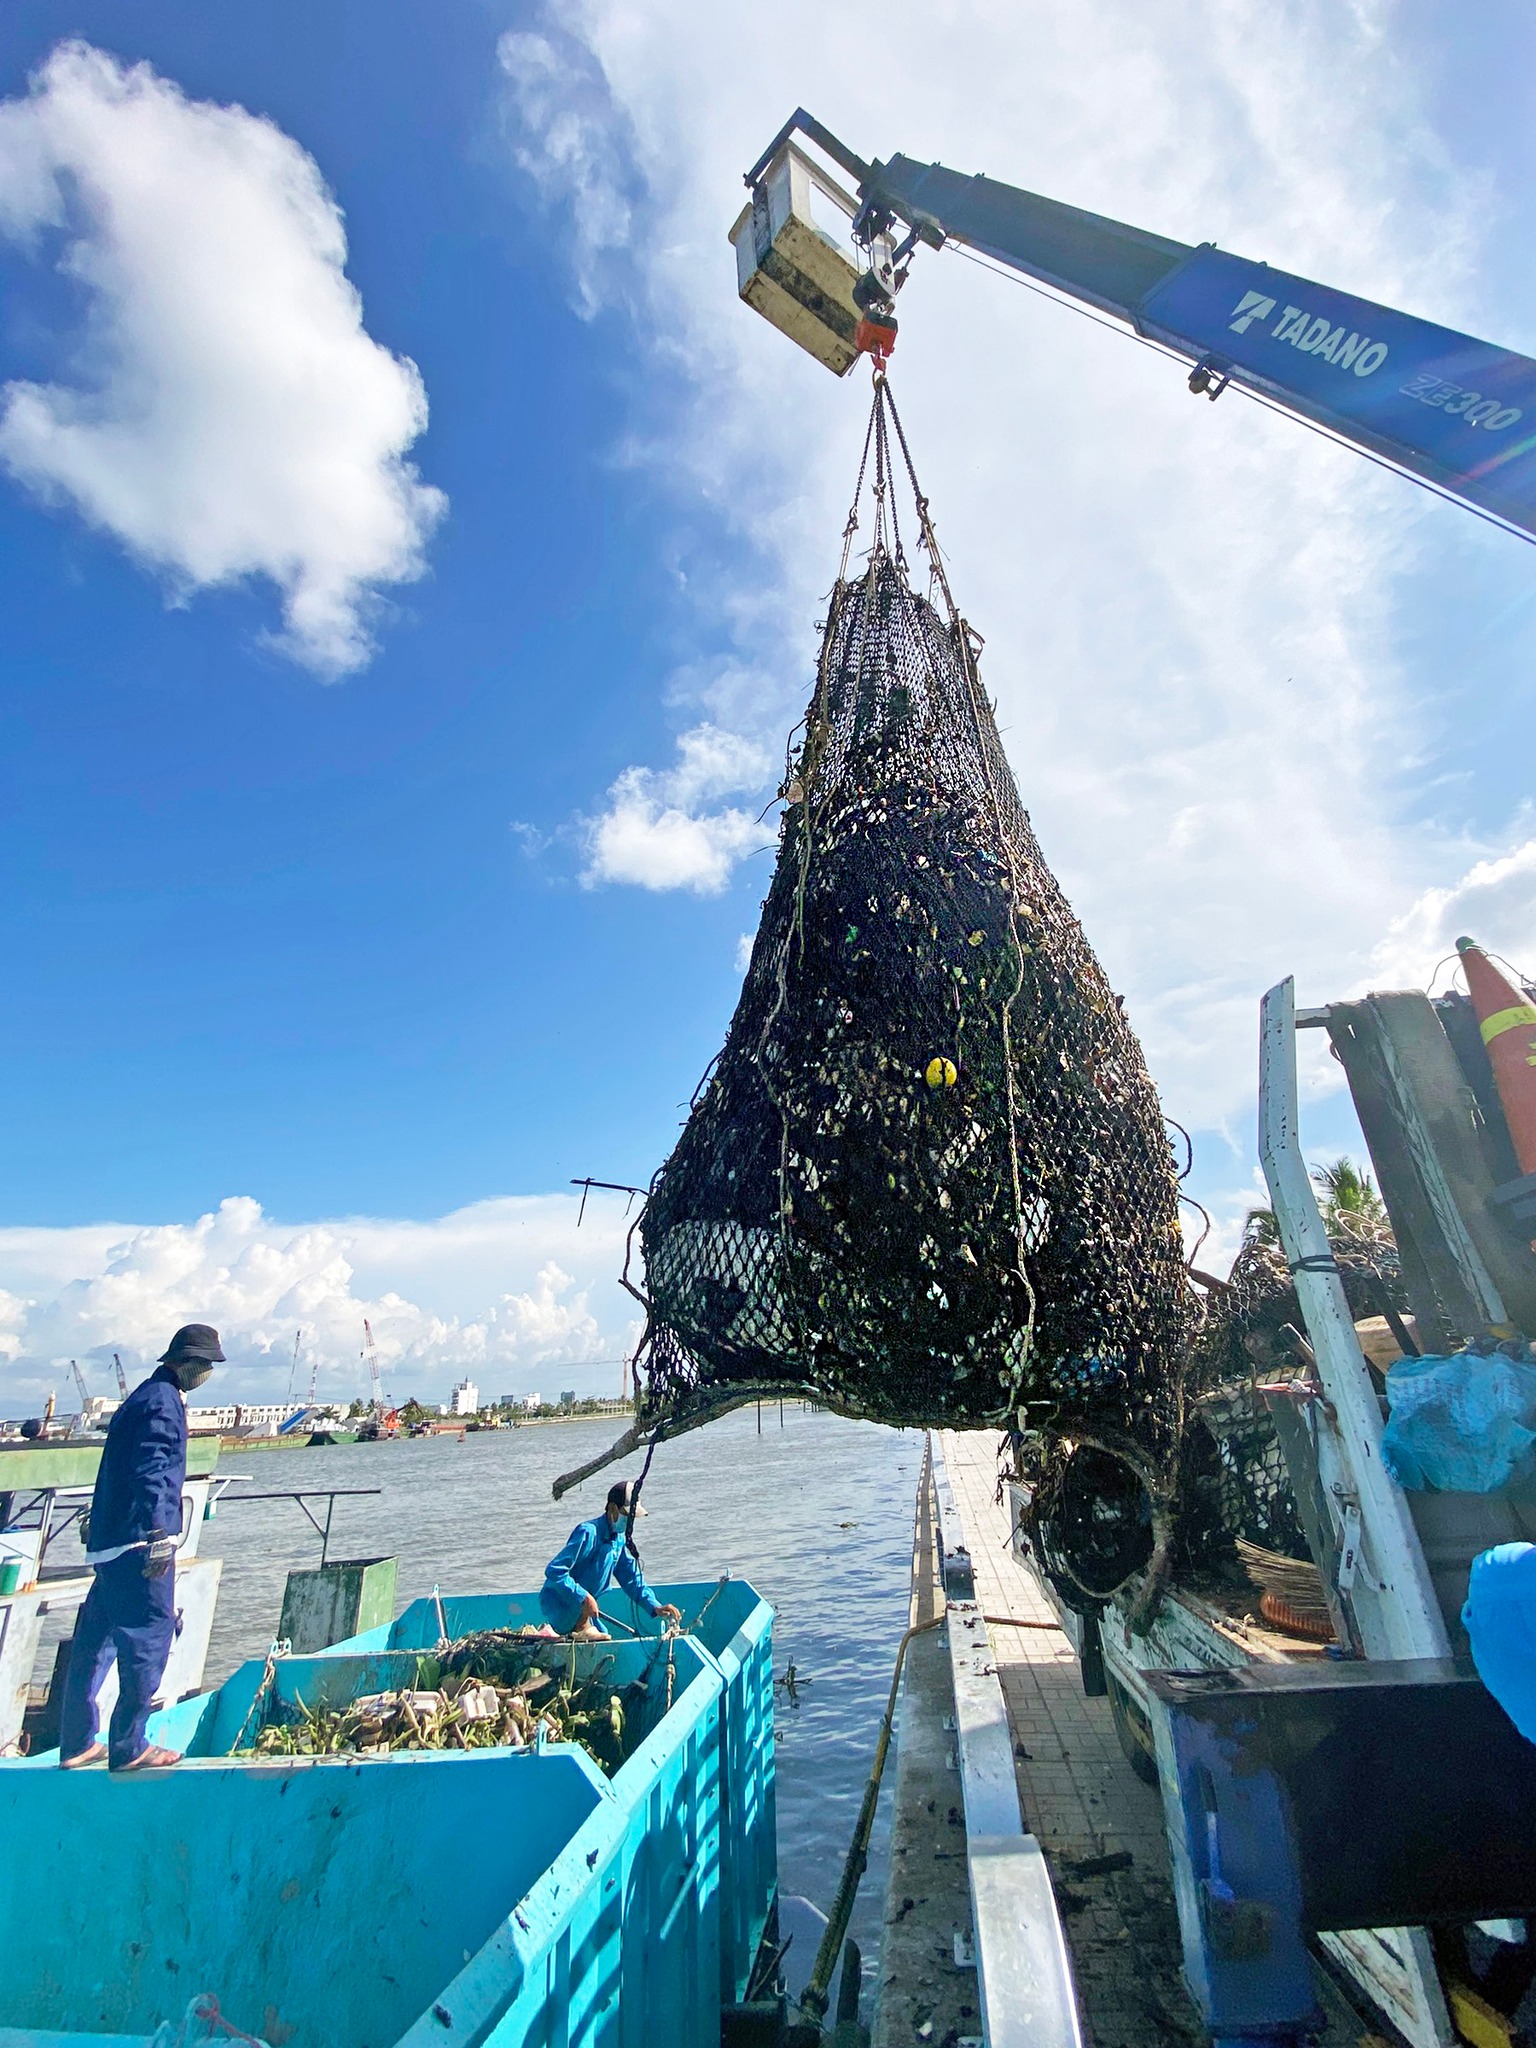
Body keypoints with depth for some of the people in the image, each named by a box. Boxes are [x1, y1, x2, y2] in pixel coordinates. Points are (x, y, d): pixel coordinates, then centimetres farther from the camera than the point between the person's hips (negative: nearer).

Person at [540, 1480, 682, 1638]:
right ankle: (581, 1628, -18)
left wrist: (655, 1607, -5)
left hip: (579, 1608, 9)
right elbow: (554, 1571, -30)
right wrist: (584, 1598, -32)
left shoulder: (620, 1537, 4)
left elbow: (632, 1579, 8)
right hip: (557, 1606, -8)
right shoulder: (588, 1532, -24)